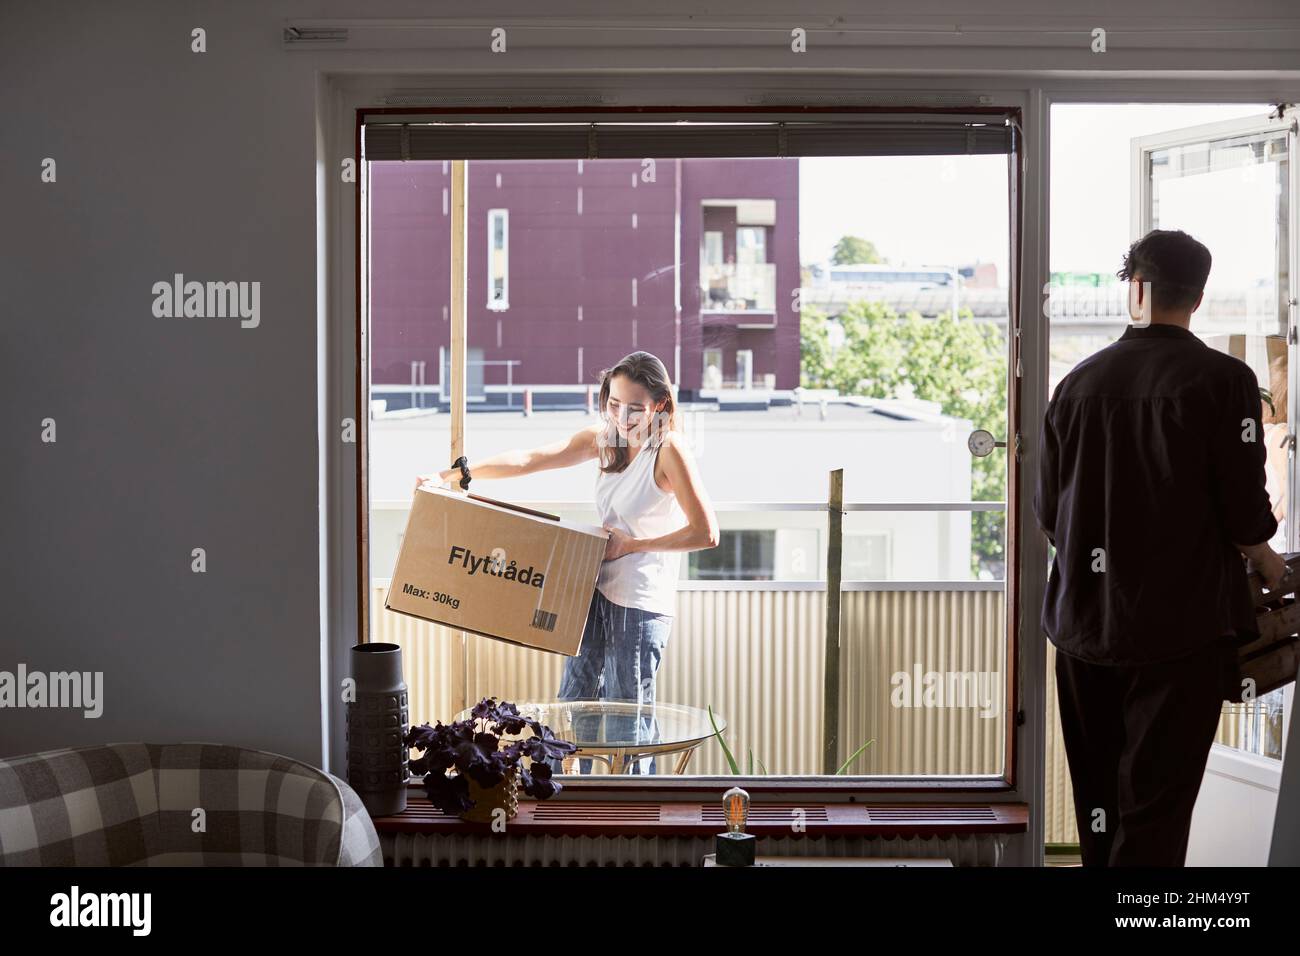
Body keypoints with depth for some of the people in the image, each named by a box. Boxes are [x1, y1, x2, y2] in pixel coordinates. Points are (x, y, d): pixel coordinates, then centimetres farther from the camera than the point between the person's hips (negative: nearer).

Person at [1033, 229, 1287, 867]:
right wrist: (1269, 565, 12)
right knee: (1154, 811, -1)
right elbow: (1245, 516, -10)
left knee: (1098, 803, 17)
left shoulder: (1080, 382, 2)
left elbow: (1047, 516, 6)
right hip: (1182, 624, -4)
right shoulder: (1224, 381, -9)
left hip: (1085, 622, 4)